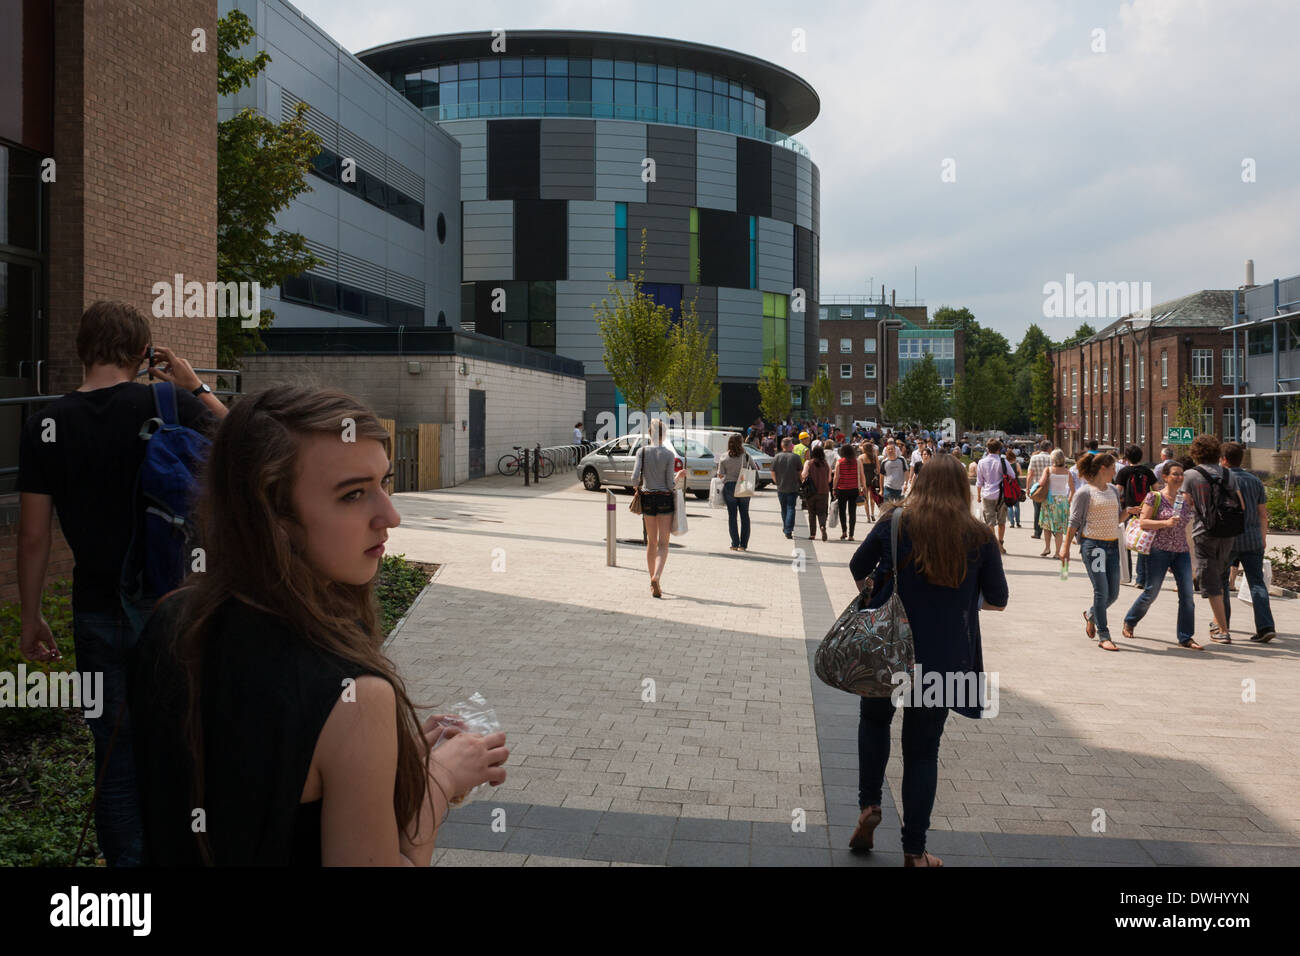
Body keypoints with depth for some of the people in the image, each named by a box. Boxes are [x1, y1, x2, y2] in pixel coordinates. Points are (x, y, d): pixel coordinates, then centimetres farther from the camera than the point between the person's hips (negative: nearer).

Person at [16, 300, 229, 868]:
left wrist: (29, 619, 10)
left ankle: (125, 858, 24)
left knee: (116, 758, 13)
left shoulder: (45, 427, -4)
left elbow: (34, 537, 0)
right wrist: (195, 387, 10)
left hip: (99, 615, 2)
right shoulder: (171, 405, -11)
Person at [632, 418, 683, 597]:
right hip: (665, 499, -2)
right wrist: (679, 476, 10)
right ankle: (656, 576, -21)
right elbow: (670, 484, -9)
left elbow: (635, 478, -9)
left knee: (651, 542, 14)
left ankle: (653, 580, 19)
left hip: (647, 498, 2)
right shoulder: (669, 454, -7)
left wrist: (638, 486, 12)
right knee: (663, 543, 0)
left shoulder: (642, 451, -3)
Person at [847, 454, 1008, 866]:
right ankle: (914, 850, 15)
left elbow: (858, 568, 3)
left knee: (874, 718, 27)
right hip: (943, 659, 0)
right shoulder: (979, 537, -4)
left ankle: (869, 805, 14)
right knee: (923, 750, 11)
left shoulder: (895, 521, -5)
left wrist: (873, 595, 22)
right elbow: (997, 599, 2)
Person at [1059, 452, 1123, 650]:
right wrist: (1066, 547, -5)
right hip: (1092, 544, -6)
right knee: (1101, 591, -6)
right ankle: (1103, 636, 3)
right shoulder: (1085, 492, -6)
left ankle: (1091, 615, 35)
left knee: (1113, 593, 7)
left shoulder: (1112, 490, 14)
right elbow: (1074, 522, -4)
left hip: (1112, 545, 6)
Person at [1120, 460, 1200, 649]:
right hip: (1159, 549, -5)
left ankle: (1185, 638, 3)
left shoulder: (1185, 499, 12)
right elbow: (1143, 522, -9)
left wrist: (1189, 553, 20)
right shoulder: (1155, 497, -4)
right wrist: (1165, 523, -22)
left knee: (1187, 594, -4)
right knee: (1151, 591, 1)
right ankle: (1129, 622, 25)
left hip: (1181, 552, 5)